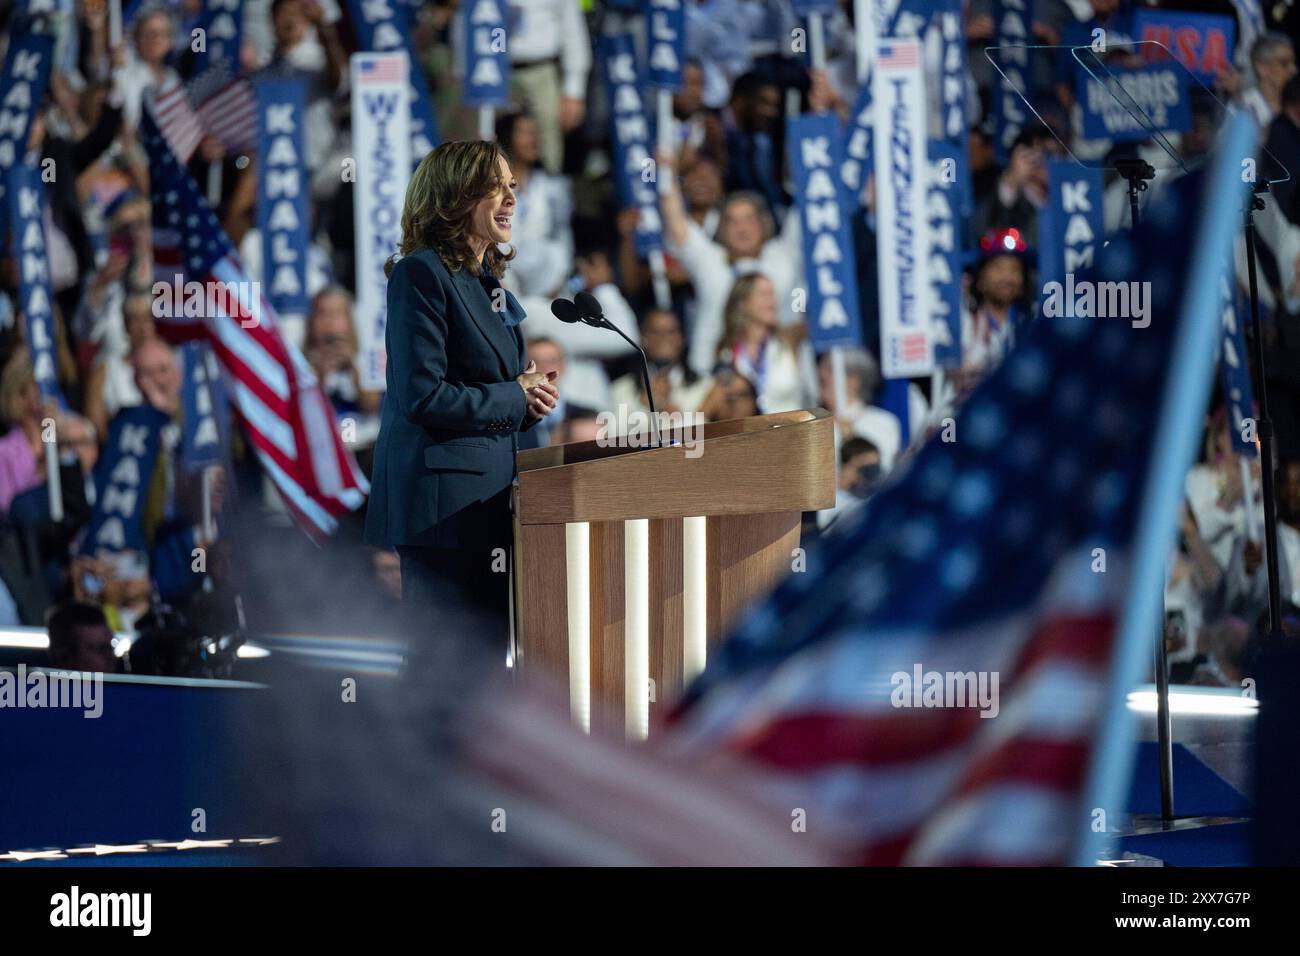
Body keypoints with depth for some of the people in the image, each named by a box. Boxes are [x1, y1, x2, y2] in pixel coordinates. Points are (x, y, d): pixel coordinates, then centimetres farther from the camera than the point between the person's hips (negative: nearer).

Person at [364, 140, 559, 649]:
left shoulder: (487, 282, 17)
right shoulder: (421, 274, -11)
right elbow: (421, 396, -19)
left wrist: (531, 398, 4)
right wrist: (513, 398, -11)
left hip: (486, 501, 9)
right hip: (440, 503, -9)